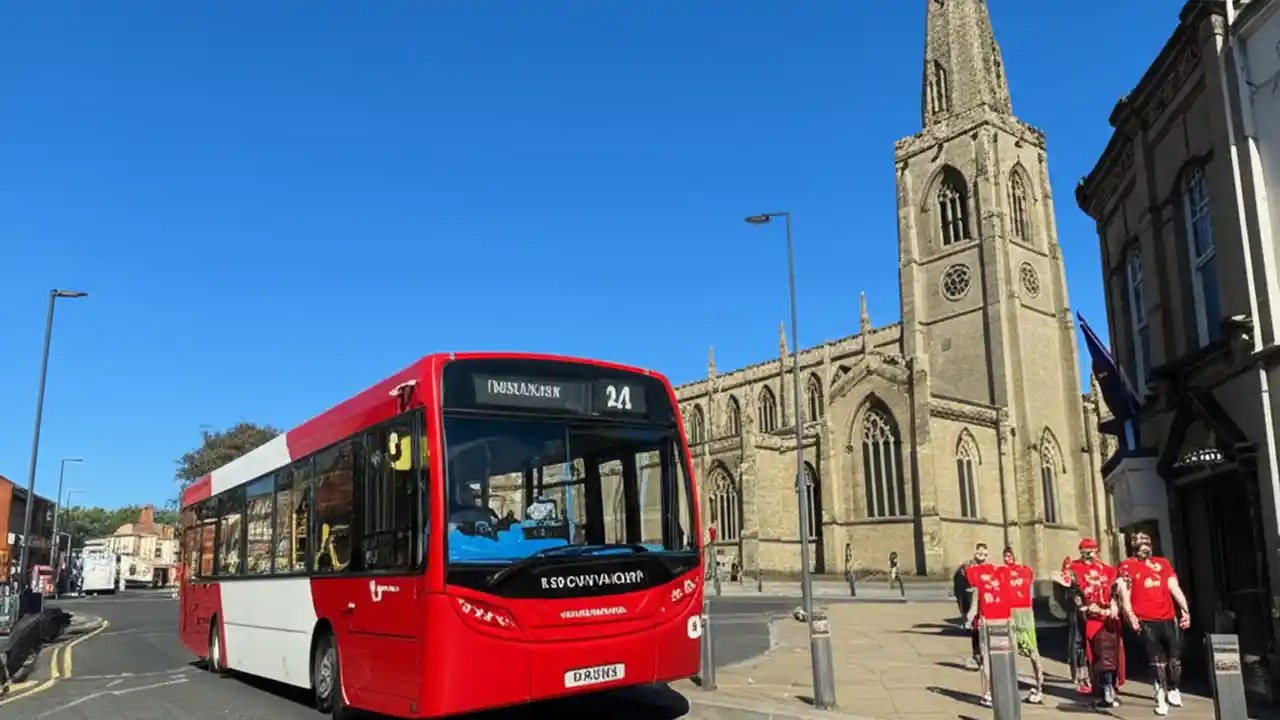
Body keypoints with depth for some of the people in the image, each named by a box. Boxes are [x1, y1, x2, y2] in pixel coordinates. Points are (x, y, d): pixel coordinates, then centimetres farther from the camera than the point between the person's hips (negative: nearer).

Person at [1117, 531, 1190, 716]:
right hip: (1146, 621, -3)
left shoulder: (1163, 563, 16)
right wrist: (1130, 615, -16)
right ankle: (1161, 696, 11)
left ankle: (1173, 689, 27)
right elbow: (1124, 593, -4)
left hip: (1169, 618, 3)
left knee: (1175, 658, 5)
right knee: (1157, 661, 1)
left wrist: (1185, 609, 0)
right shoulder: (1127, 566, 3)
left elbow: (1174, 588, 12)